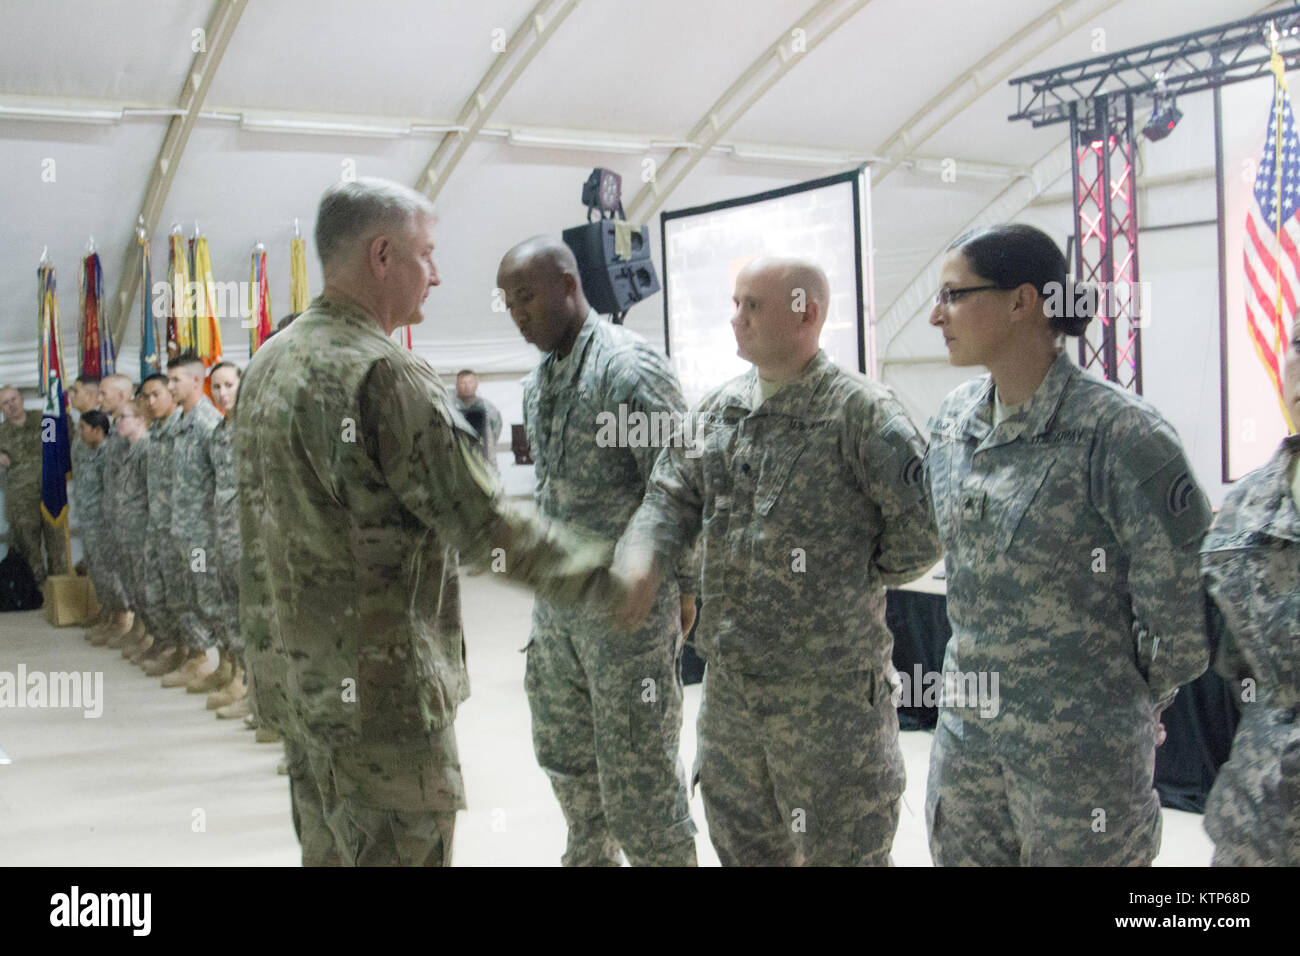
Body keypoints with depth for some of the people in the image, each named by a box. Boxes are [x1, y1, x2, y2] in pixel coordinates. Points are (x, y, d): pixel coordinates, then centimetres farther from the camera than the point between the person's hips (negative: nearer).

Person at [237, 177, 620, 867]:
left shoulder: (269, 362, 9)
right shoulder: (383, 374, -20)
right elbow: (483, 522, -19)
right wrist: (602, 575, -8)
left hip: (294, 674, 9)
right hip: (379, 688, -9)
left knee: (331, 849, 20)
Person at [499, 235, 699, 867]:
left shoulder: (631, 368, -15)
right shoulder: (537, 382, 11)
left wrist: (683, 589, -10)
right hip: (555, 602, 8)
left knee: (637, 770, 1)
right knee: (564, 756, 20)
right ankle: (589, 856, 40)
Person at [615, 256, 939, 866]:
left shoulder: (859, 410, -15)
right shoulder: (718, 409, 6)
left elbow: (922, 524, -17)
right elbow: (671, 499, 7)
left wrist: (863, 579, -6)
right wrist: (638, 561, -12)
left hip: (829, 688, -6)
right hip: (729, 678, 7)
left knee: (839, 849, 9)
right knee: (740, 840, 22)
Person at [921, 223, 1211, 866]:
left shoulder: (1118, 433, -18)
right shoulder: (953, 422, 3)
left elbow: (1180, 602, -12)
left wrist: (1132, 705, 1)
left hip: (1082, 748, -6)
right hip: (964, 731, 6)